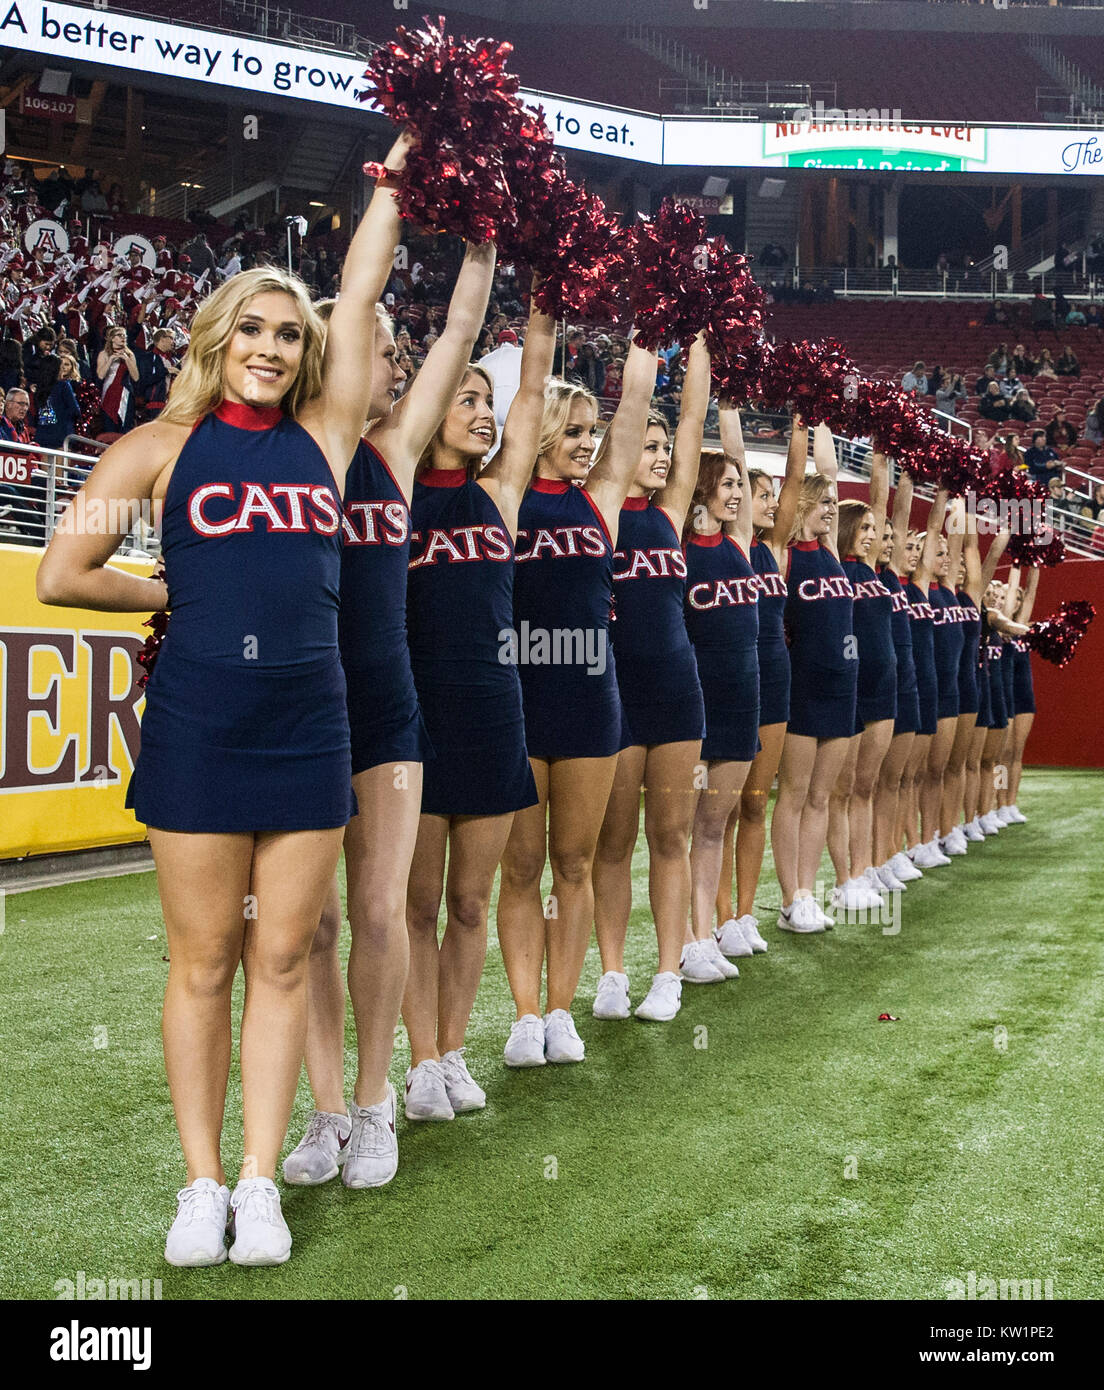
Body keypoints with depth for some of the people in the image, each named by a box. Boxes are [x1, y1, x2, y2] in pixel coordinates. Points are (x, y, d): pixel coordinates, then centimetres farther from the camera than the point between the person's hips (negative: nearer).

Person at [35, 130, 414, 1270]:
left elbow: (360, 293, 11)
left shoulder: (324, 435, 11)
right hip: (198, 725, -3)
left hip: (308, 724, 3)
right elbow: (60, 574, 2)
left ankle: (260, 1180, 16)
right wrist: (181, 596, 7)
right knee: (203, 964, 4)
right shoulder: (167, 443, 3)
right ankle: (201, 1184, 16)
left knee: (282, 959, 6)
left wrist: (396, 174, 15)